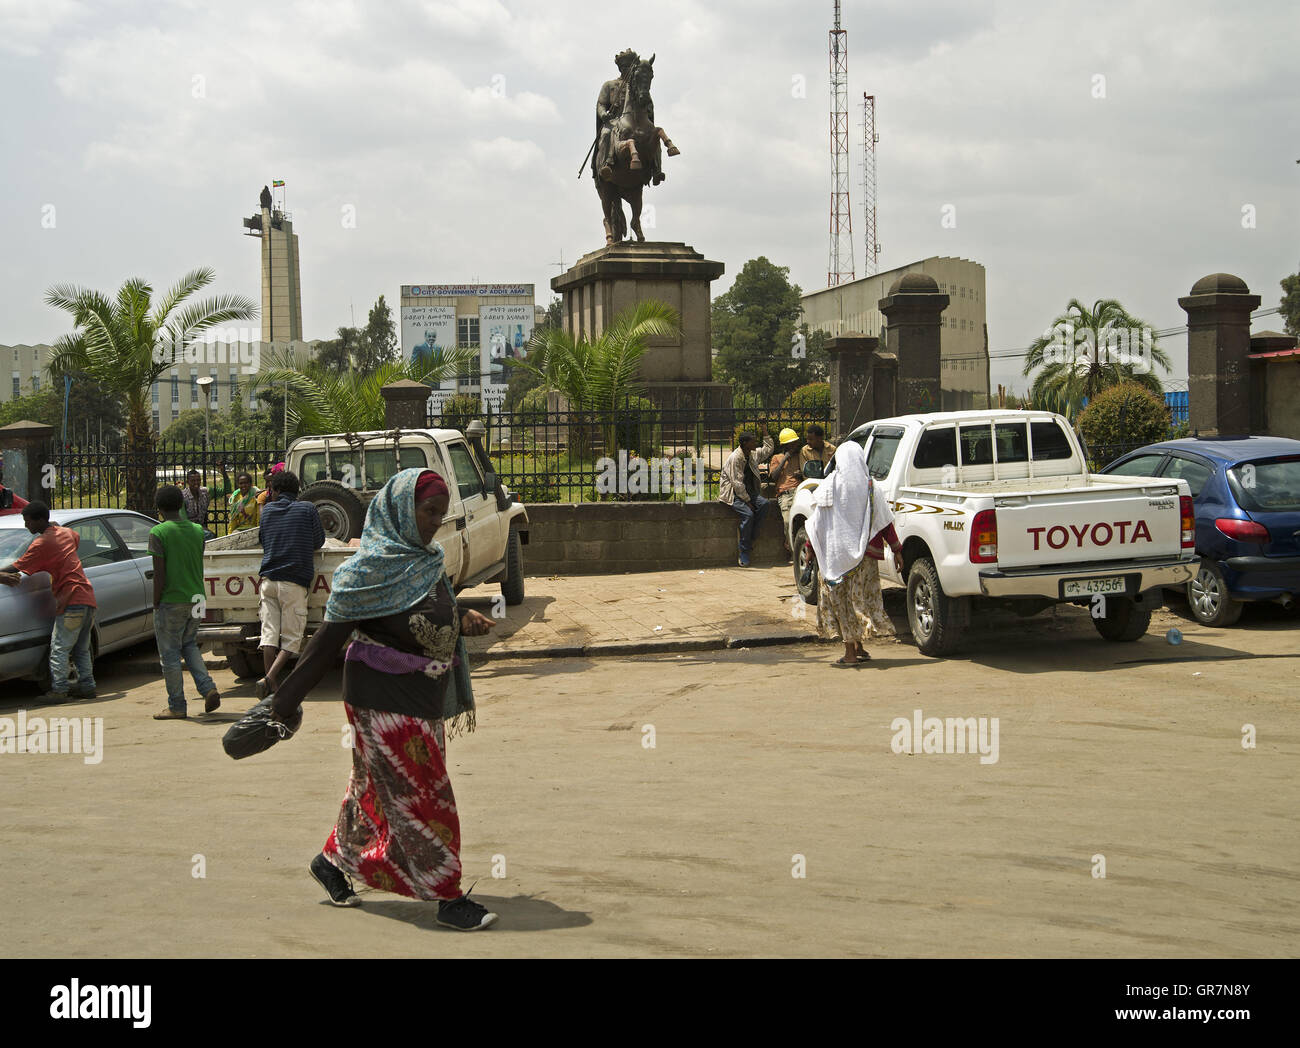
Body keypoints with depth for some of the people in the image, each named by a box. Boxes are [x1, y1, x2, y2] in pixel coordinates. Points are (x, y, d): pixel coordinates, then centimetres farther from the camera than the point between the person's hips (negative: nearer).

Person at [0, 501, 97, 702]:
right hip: (88, 598, 9)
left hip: (71, 600, -9)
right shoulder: (65, 532, 16)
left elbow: (18, 567, -8)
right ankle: (87, 687, 15)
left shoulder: (42, 543, -8)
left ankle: (58, 690, -8)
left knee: (59, 649, -5)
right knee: (81, 650, 15)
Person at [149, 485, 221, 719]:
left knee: (170, 654, 3)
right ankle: (208, 689, 4)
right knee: (189, 646, 21)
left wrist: (156, 604, -7)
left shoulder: (158, 532, -12)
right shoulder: (197, 530, 6)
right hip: (195, 599, 6)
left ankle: (177, 707, 7)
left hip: (170, 601, -6)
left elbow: (159, 574, -14)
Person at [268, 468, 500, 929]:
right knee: (418, 795, -3)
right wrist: (286, 700, -14)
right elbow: (329, 636, -17)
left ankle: (333, 860, 38)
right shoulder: (371, 568, -18)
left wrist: (462, 621, -3)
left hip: (424, 699, 8)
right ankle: (447, 896, 5)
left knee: (376, 786, 20)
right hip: (385, 700, -8)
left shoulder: (426, 561, 6)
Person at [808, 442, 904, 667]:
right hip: (865, 553, 2)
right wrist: (897, 550, 7)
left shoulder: (830, 486, -7)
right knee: (861, 597, 14)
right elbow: (885, 522, 0)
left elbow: (817, 521, -4)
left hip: (837, 553, -2)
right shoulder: (870, 487, -3)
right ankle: (858, 647, 19)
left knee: (840, 598, 5)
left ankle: (851, 653, 4)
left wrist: (810, 547, 5)